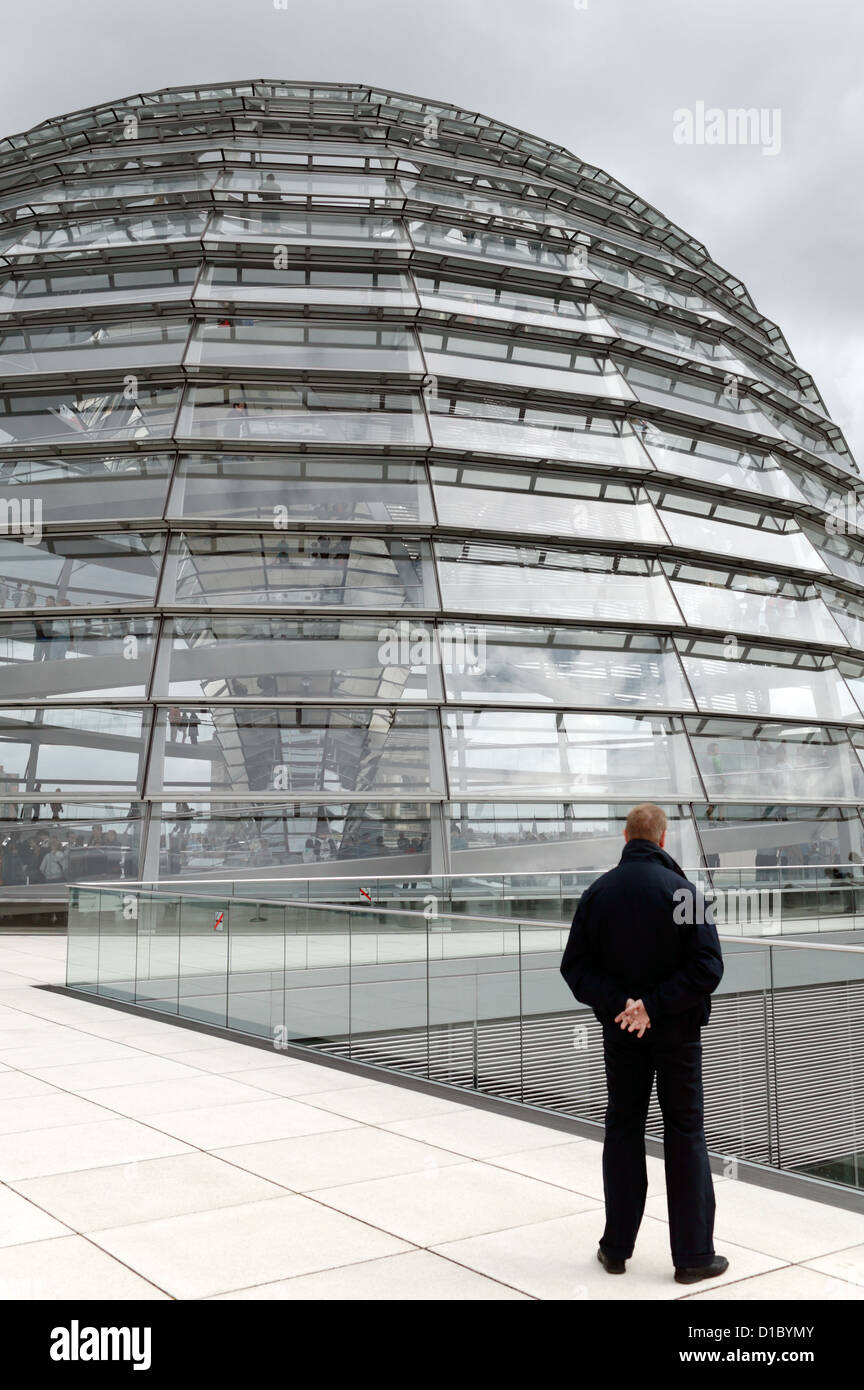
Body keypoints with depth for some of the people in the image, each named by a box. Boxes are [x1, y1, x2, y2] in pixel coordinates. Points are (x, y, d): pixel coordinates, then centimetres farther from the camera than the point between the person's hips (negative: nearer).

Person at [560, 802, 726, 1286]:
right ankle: (693, 1255, 13)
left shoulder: (598, 892, -4)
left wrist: (619, 1003, -11)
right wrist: (652, 1005, -16)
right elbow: (708, 967, -18)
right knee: (685, 1135, 8)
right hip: (677, 1030, -3)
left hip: (621, 1031, 3)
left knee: (623, 1129, 13)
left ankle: (617, 1248, 20)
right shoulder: (682, 890, -13)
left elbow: (576, 965, -5)